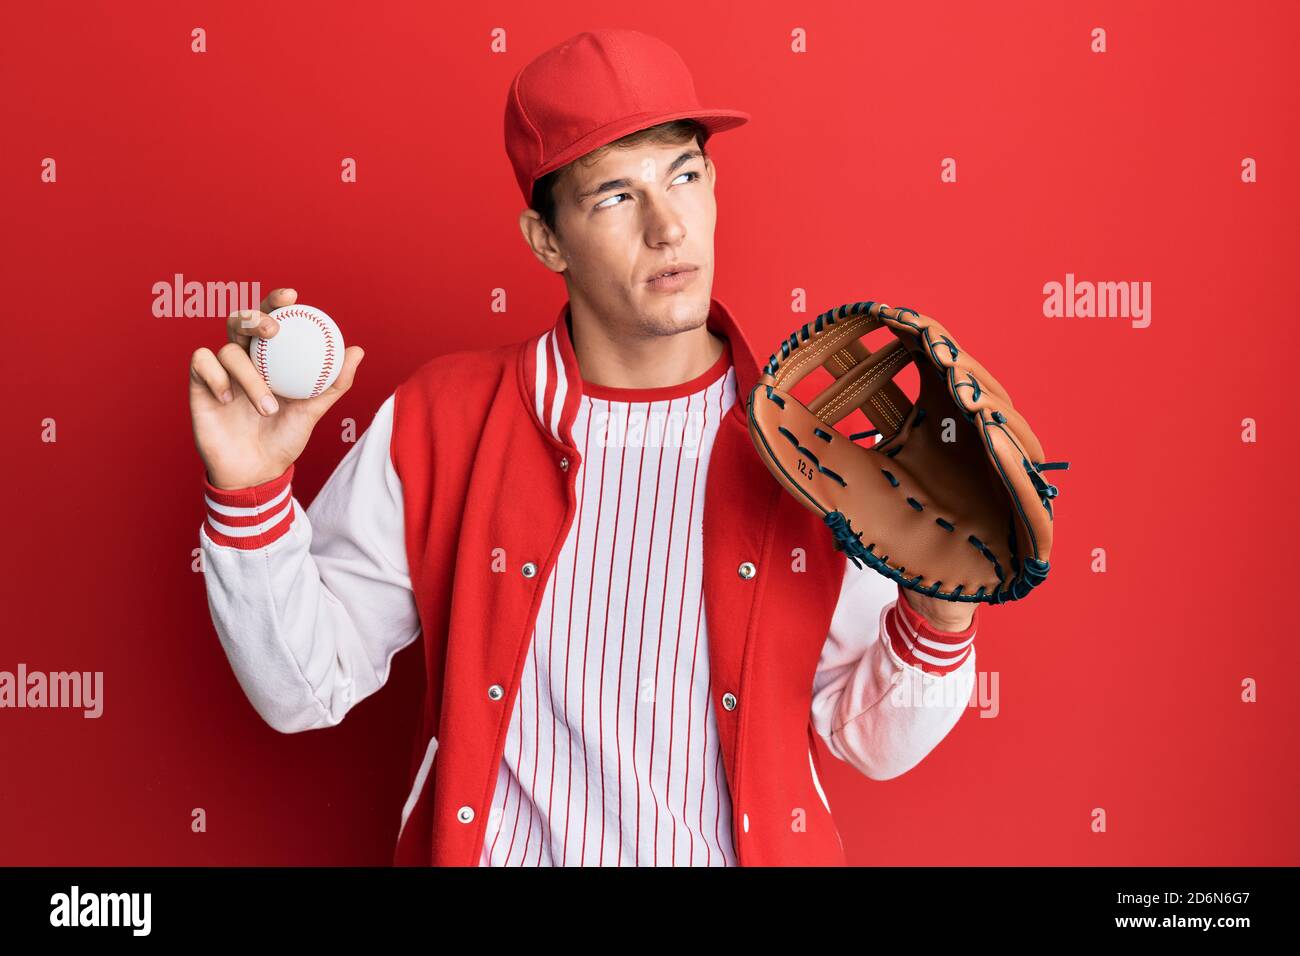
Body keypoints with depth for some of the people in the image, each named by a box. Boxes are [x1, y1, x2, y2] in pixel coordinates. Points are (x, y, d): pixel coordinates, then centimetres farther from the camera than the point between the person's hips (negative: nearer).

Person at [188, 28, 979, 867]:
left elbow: (872, 740, 3)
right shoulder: (436, 421, -5)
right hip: (495, 845, 0)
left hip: (754, 845, 1)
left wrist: (937, 624, -14)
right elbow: (307, 688, -1)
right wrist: (252, 495, -13)